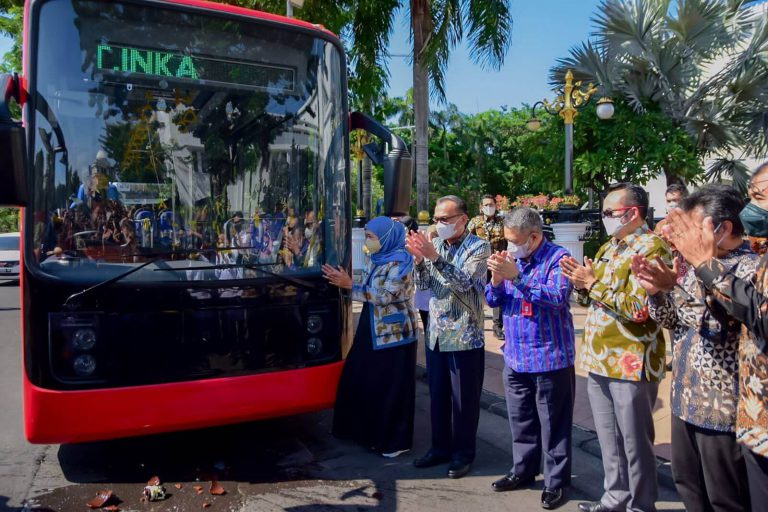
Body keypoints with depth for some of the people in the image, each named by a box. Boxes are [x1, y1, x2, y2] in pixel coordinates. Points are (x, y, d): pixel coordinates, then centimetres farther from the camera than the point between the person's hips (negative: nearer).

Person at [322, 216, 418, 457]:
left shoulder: (400, 261, -15)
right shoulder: (376, 259, 10)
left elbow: (385, 296, -23)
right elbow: (369, 292, 11)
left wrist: (349, 285, -23)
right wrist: (344, 281, -2)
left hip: (394, 334, -8)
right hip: (372, 331, 8)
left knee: (391, 388, 0)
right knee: (362, 381, 12)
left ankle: (395, 441, 14)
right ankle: (370, 432, 28)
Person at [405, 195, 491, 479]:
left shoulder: (478, 247, -8)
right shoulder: (436, 245, 8)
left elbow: (463, 283, -21)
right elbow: (423, 284, 4)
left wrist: (435, 257, -29)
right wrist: (419, 258, -14)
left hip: (465, 337, -5)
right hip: (436, 335, 5)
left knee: (464, 399, 6)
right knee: (437, 395, 14)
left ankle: (463, 453, 21)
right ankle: (440, 447, 30)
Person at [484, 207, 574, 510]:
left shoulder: (557, 257, -11)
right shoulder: (512, 257, 8)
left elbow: (558, 297, -26)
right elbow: (492, 300, 7)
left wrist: (516, 277, -30)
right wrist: (497, 278, -15)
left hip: (550, 358, -6)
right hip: (515, 358, 6)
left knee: (553, 424, 6)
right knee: (521, 421, 18)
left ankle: (556, 481, 21)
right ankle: (523, 470, 34)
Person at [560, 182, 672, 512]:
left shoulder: (652, 248, -12)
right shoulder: (608, 248, 15)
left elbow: (639, 308, -23)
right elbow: (593, 298, 19)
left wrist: (595, 283, -17)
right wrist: (581, 282, -2)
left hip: (631, 362, -8)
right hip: (599, 360, 8)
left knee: (634, 442, 5)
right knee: (609, 440, 18)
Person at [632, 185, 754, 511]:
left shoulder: (750, 268, -14)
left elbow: (719, 325, -25)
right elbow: (672, 321, 12)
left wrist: (676, 285, -31)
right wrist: (655, 292, -6)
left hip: (721, 407, -8)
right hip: (685, 400, 8)